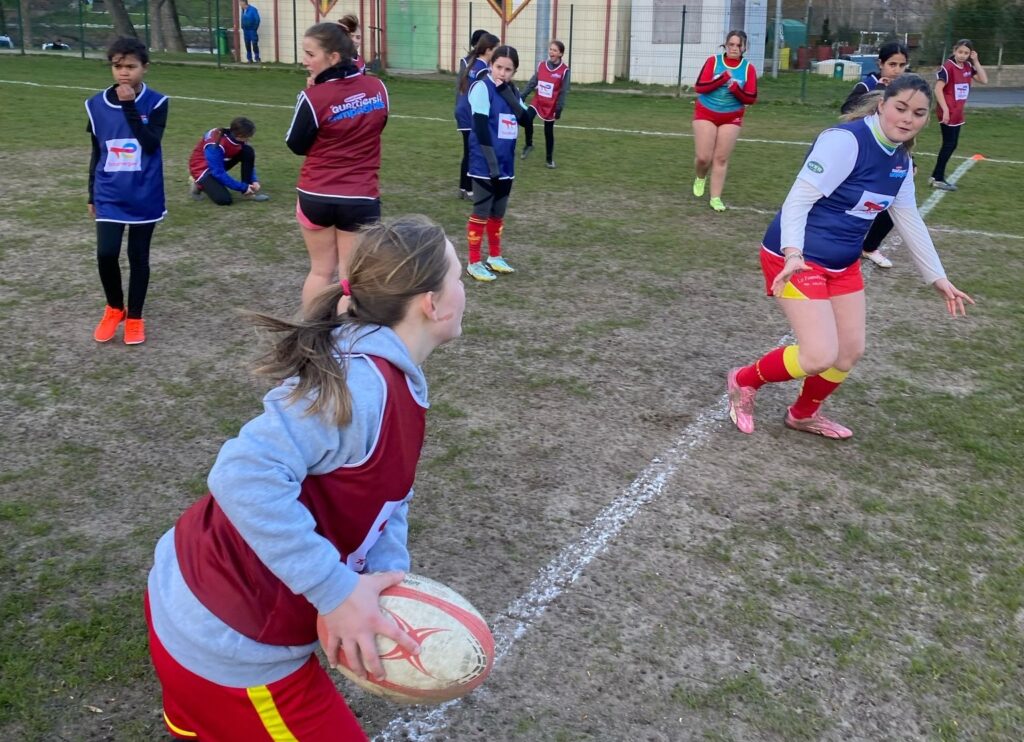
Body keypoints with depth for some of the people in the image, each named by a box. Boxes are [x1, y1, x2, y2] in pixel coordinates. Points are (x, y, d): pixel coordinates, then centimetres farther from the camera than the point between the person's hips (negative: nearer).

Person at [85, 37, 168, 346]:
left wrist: (130, 106, -22)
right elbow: (96, 153, 10)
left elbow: (151, 143, -19)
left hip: (144, 196, -1)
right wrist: (92, 195, 14)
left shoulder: (156, 103, -6)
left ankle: (134, 317, 24)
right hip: (109, 196, 2)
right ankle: (114, 308, 17)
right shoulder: (97, 105, 1)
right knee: (106, 254, -10)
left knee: (138, 257, 8)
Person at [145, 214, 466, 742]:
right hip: (228, 648, -9)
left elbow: (384, 497, 5)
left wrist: (389, 583, -11)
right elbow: (246, 476, -36)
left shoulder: (392, 382, 2)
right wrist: (338, 592, -32)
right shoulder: (360, 384, -28)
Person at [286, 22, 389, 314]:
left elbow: (296, 145, -3)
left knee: (321, 270, 16)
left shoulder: (314, 97, -16)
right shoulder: (377, 88, -4)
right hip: (361, 199, 1)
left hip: (316, 196, -1)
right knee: (353, 276, 8)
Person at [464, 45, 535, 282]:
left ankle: (494, 257, 29)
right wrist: (491, 161, -21)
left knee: (498, 212, 16)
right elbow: (480, 127, -17)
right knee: (481, 212, -1)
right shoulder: (482, 86, -12)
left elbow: (525, 117, -4)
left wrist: (507, 92, -13)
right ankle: (474, 263, 8)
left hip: (506, 163, 7)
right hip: (485, 164, -7)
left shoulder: (511, 90, 10)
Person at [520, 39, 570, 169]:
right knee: (527, 118, -22)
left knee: (548, 132, 5)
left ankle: (549, 159, 21)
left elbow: (564, 92, -10)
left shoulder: (564, 70, -10)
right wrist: (522, 97, 2)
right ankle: (529, 145, 0)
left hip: (551, 107, -2)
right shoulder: (541, 65, 1)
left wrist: (559, 109, -14)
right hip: (537, 102, 3)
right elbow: (532, 83, 7)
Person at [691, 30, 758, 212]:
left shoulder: (748, 68, -4)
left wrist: (736, 89, -24)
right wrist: (723, 78, -22)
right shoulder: (713, 61, -6)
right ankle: (700, 178, 30)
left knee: (721, 158, 1)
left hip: (731, 118, 1)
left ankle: (715, 198, 8)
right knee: (703, 157, -5)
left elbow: (751, 98, -7)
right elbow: (699, 87, -15)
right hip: (706, 114, -1)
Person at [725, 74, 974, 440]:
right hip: (797, 258, -9)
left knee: (850, 351, 11)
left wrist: (938, 278, 15)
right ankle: (743, 381, 11)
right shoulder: (844, 140, -21)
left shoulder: (900, 159, 5)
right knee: (820, 356, -15)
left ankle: (803, 414, 36)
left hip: (844, 264, 9)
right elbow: (797, 200, -25)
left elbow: (910, 220, 15)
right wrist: (793, 254, -40)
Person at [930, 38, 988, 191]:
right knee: (949, 144, -6)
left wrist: (976, 61, 0)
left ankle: (937, 176, 18)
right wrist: (945, 110, -22)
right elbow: (938, 89, -19)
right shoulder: (948, 67, -14)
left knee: (952, 145, 11)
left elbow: (984, 80, 6)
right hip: (948, 112, -8)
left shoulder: (968, 67, 9)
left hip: (958, 113, 8)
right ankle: (938, 179, 0)